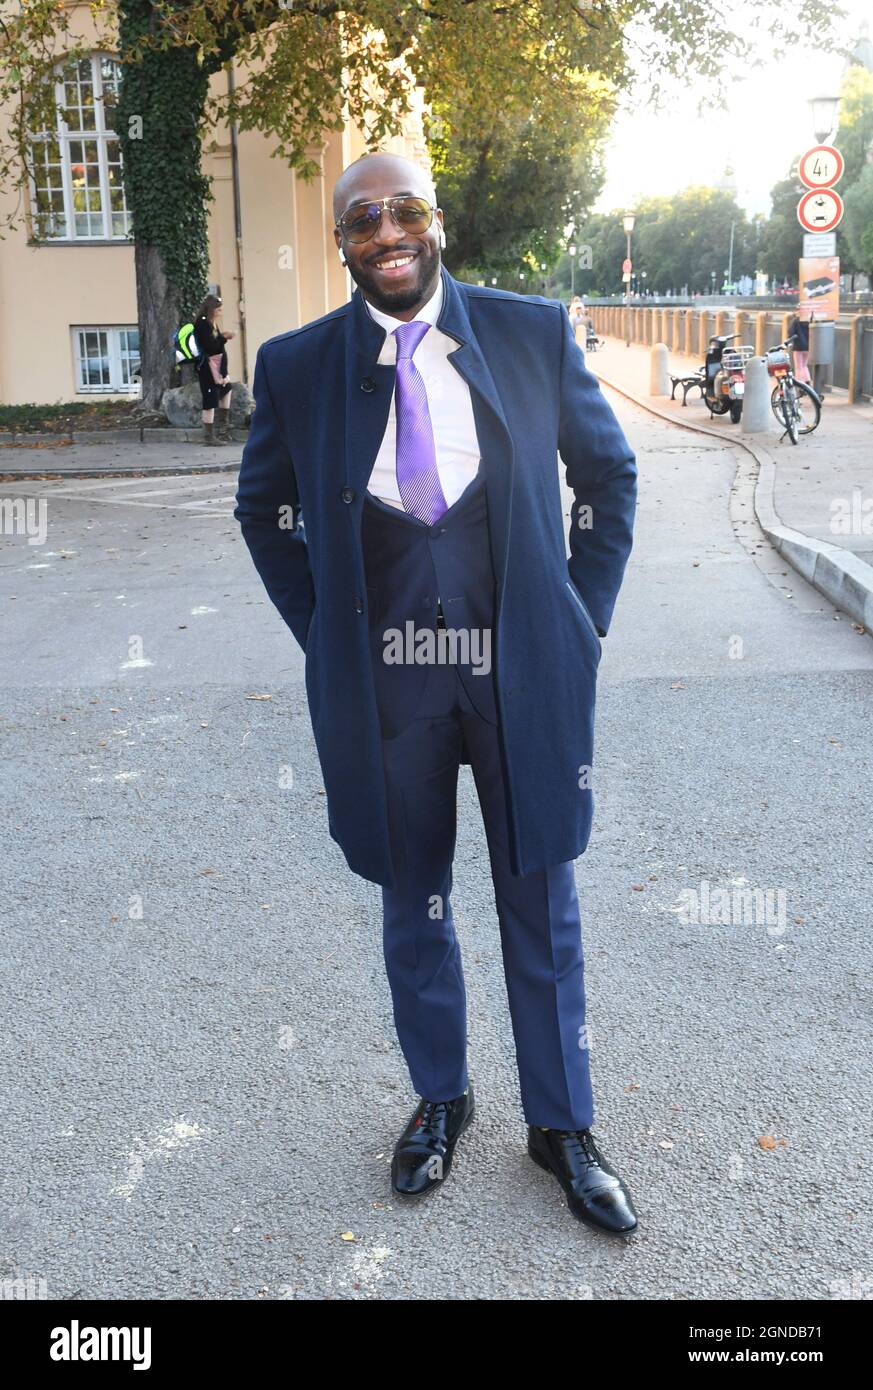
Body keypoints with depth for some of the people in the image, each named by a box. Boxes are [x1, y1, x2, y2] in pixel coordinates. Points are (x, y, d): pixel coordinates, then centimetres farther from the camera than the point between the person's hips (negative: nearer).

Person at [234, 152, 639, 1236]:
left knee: (542, 908, 11)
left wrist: (585, 615, 2)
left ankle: (562, 1125, 31)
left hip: (522, 675, 0)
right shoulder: (296, 366, -2)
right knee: (413, 906, 15)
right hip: (384, 690, 1)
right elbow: (263, 509, 12)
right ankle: (440, 1100, 38)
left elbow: (608, 472, 9)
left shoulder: (533, 332, -3)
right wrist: (323, 634, 4)